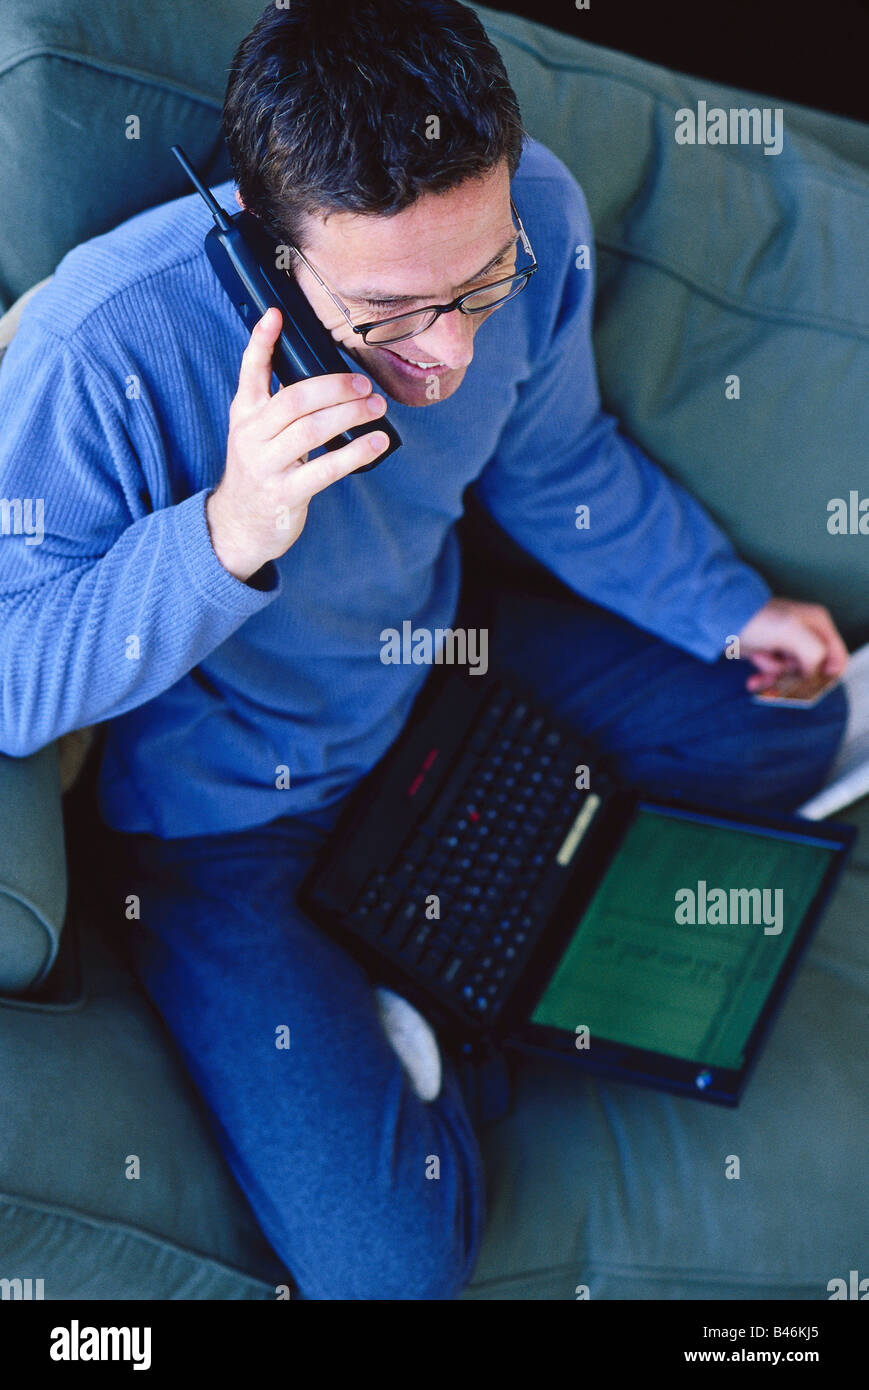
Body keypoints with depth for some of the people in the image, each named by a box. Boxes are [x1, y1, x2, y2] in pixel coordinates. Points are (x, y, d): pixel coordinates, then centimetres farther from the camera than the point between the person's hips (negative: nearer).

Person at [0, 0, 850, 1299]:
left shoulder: (528, 216, -19)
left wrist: (723, 608, 8)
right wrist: (224, 538, -44)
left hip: (442, 659, 6)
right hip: (227, 804, -6)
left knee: (807, 724, 11)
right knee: (386, 1254, -20)